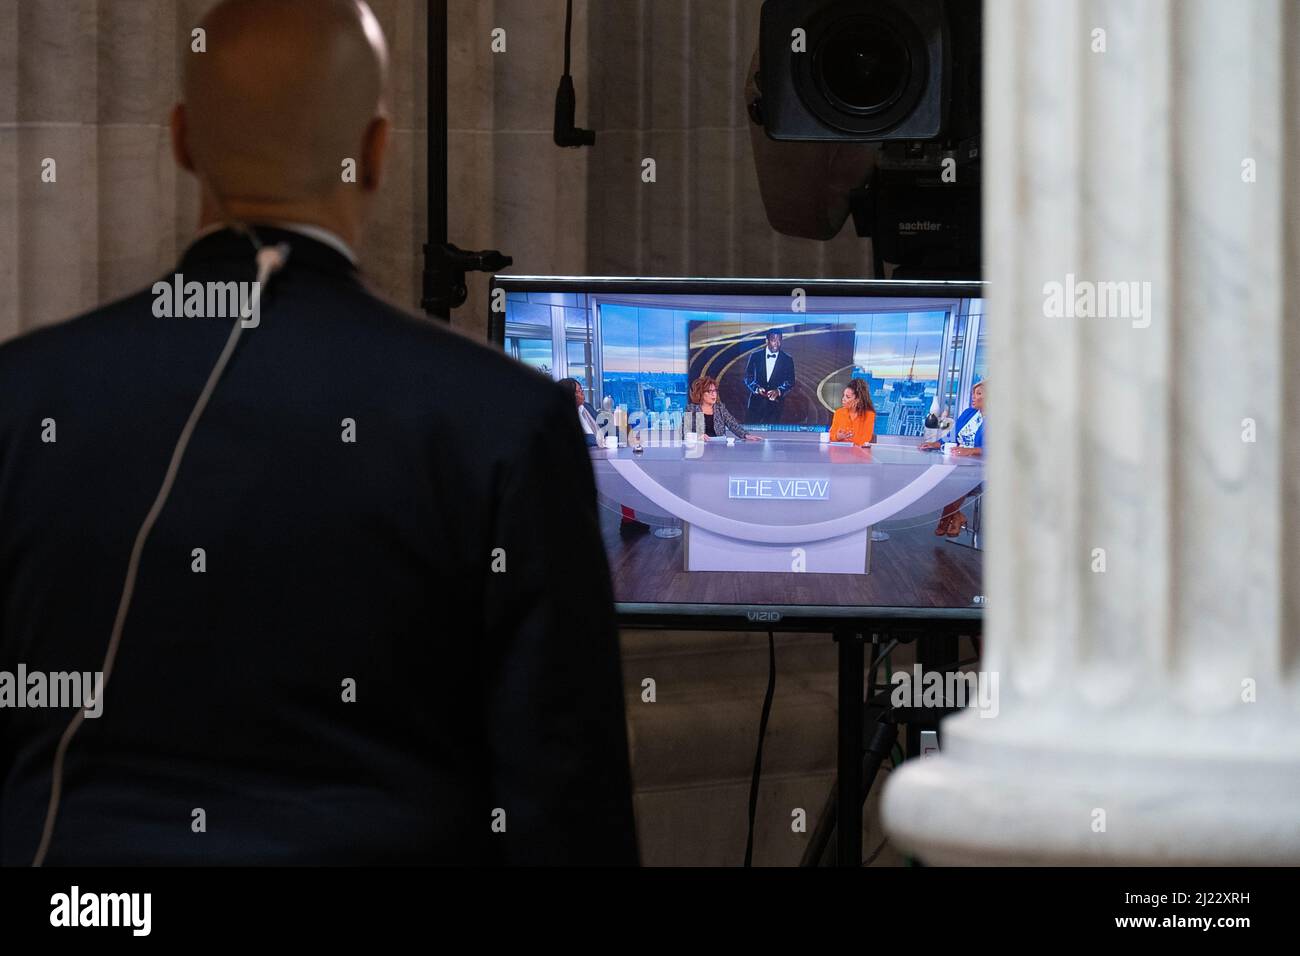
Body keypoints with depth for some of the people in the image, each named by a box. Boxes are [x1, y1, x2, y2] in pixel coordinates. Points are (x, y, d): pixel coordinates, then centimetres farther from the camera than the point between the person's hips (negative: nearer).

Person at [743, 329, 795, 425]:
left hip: (775, 404, 0)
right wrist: (757, 389, -15)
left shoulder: (787, 360, 3)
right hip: (756, 402, 0)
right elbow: (748, 377, 4)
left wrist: (778, 391, -17)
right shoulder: (755, 356, 3)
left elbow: (790, 382, 3)